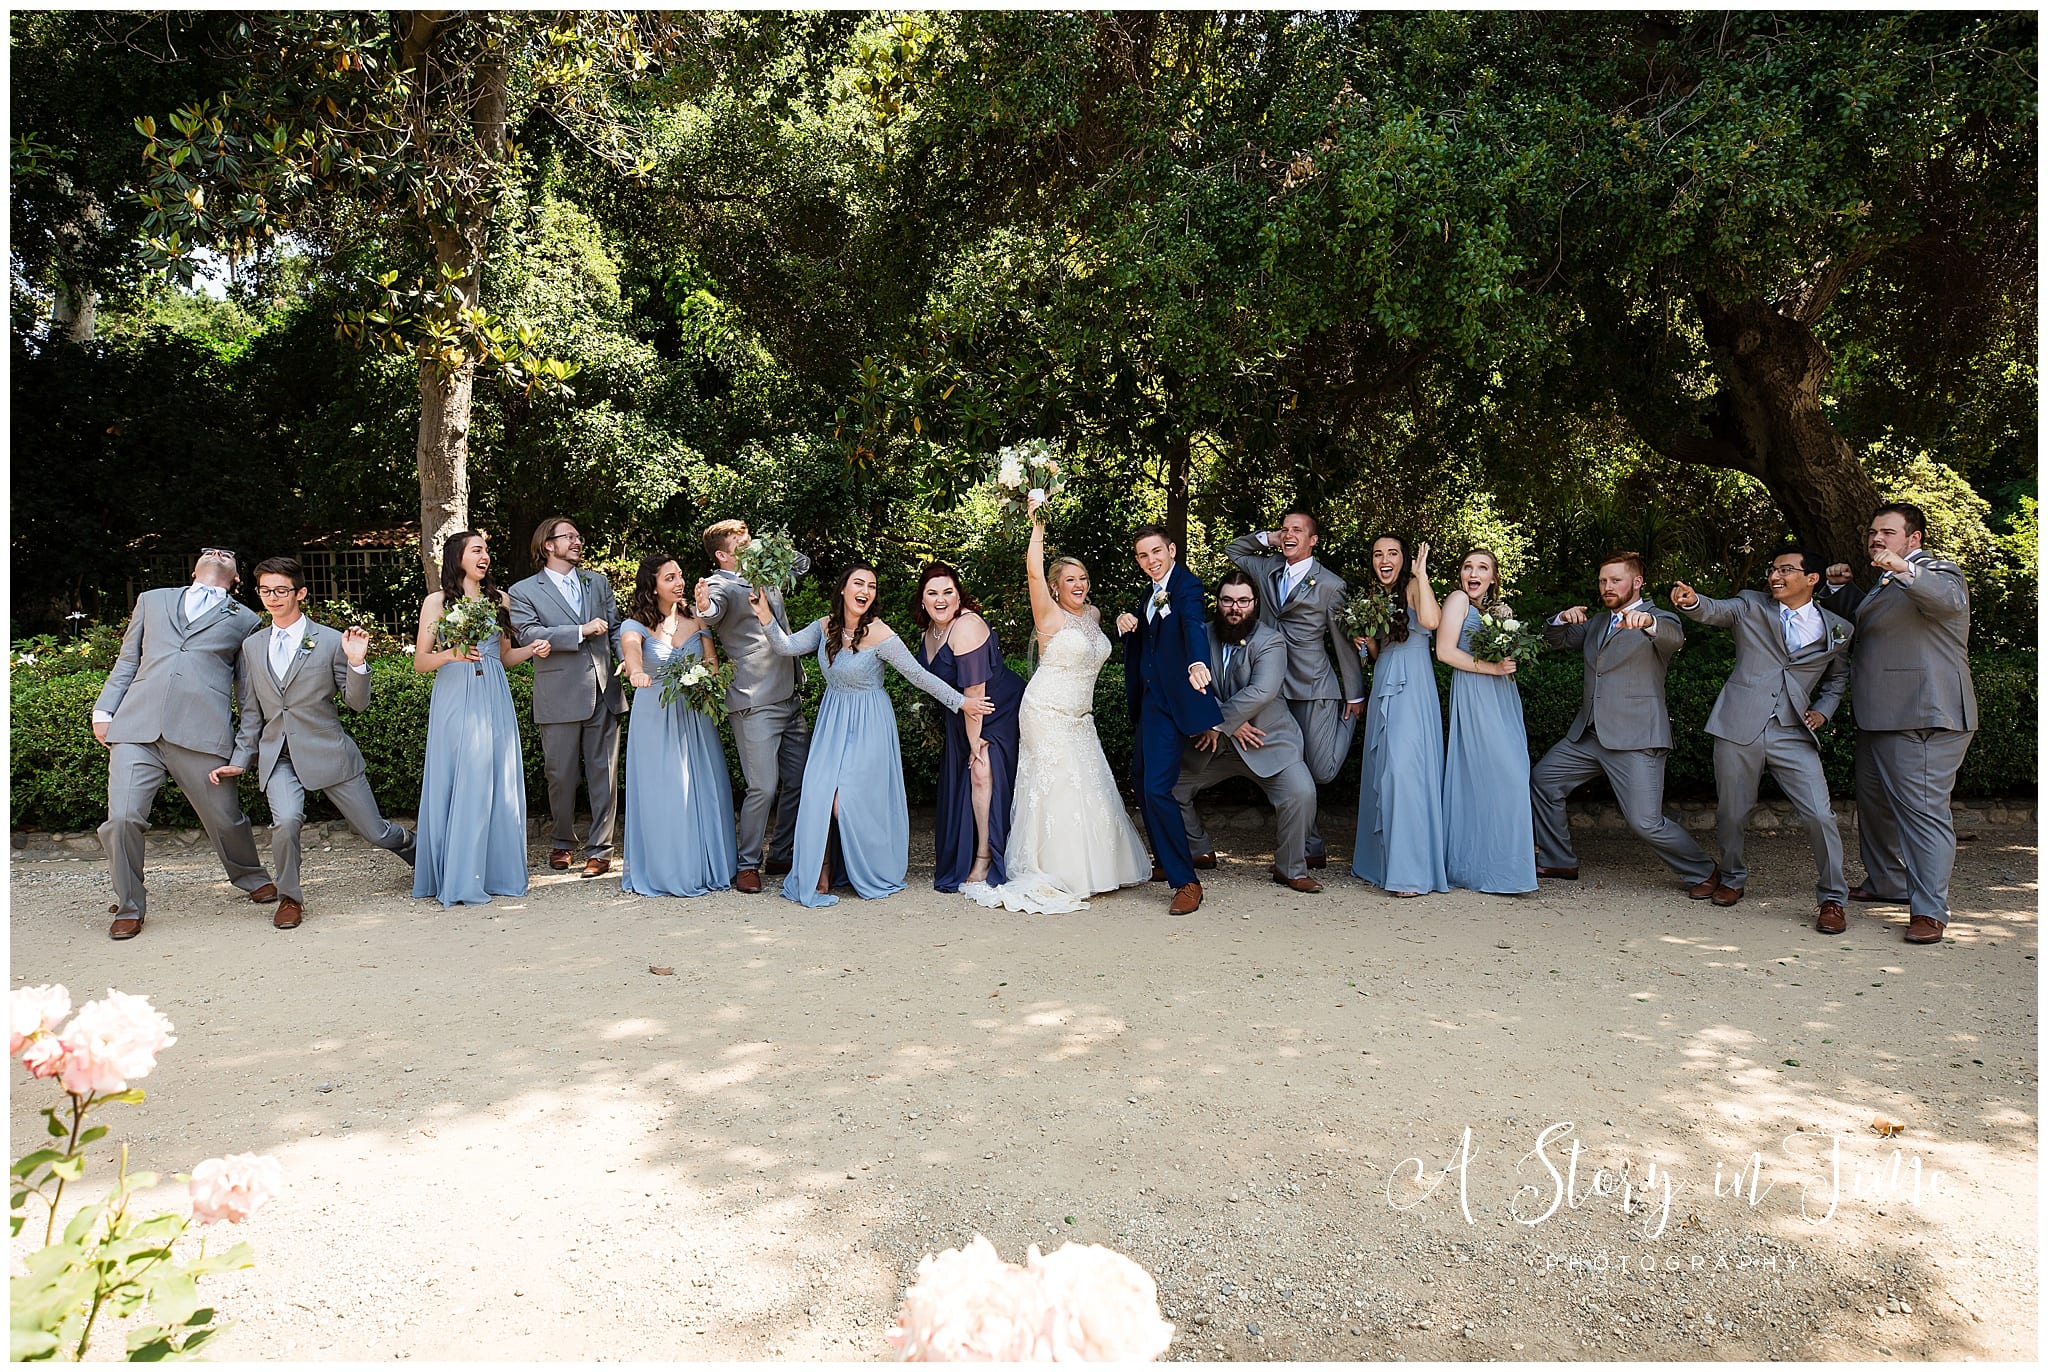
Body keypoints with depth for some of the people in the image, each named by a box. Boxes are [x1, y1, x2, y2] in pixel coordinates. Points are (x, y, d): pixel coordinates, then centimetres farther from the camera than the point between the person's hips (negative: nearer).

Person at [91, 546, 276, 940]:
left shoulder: (245, 621, 20)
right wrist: (103, 710, 12)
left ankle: (251, 876, 32)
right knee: (122, 819, -9)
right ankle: (129, 907, 10)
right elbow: (126, 662, 24)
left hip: (201, 733, -1)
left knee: (225, 819, 3)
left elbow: (249, 686, 17)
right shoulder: (152, 601, 25)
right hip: (136, 728, 1)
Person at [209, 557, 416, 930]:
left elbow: (358, 703, -4)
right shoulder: (252, 646, 10)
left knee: (376, 832, 3)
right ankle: (289, 898, -3)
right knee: (286, 819, -27)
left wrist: (356, 662, -20)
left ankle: (407, 843, 40)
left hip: (327, 751, -2)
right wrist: (240, 760, 10)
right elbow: (252, 712, 15)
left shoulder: (331, 641, -3)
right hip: (277, 756, 2)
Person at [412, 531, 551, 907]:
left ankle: (495, 872, 12)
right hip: (455, 702, -3)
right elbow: (420, 661, 0)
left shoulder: (500, 599, 13)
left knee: (497, 786, 3)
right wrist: (451, 654, -18)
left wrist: (532, 649, 1)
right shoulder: (437, 602, 2)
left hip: (493, 702, 3)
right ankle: (456, 878, 4)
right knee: (458, 787, -3)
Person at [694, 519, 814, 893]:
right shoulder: (721, 584, -5)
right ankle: (747, 865, 5)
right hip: (755, 704, -7)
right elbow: (714, 608, -27)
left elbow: (802, 564, 32)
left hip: (791, 699, 8)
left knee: (799, 782, 9)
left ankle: (780, 856, 23)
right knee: (763, 786, -10)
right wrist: (704, 608, -52)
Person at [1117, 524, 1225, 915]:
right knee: (1141, 778, 20)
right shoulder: (1151, 591, 15)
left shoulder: (1186, 586, -13)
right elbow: (1137, 640, 20)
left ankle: (1185, 881, -8)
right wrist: (1125, 623, -4)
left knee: (1157, 787, -17)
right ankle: (1165, 862, 37)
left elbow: (1194, 625, -33)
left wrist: (1197, 663, -54)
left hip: (1171, 702, -10)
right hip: (1147, 699, 10)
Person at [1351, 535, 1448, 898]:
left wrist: (1421, 573, -17)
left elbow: (1431, 621, -25)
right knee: (1379, 770, 9)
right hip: (1382, 689, 8)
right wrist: (1365, 641, 2)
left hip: (1412, 690, -8)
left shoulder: (1413, 587, -3)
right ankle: (1381, 858, 21)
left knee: (1404, 767, -16)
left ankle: (1412, 870, -14)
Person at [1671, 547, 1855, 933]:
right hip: (1739, 727, 0)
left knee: (1820, 816, -9)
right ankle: (1733, 879, 35)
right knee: (1732, 812, 10)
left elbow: (1837, 677, 24)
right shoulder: (1750, 606, 6)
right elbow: (1715, 611, -13)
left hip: (1793, 734, 1)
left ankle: (1832, 898, 9)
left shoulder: (1837, 630, 10)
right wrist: (1692, 601, -36)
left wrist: (1822, 711, 7)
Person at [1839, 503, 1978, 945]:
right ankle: (1886, 883, 33)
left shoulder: (1936, 573, -5)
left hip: (1923, 718, -10)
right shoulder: (1883, 585, 23)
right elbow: (1846, 625, 33)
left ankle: (1929, 911, -12)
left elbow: (1948, 598, -29)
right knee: (1874, 803, 18)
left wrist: (1903, 569, -46)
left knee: (1922, 809, -12)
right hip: (1878, 717, 10)